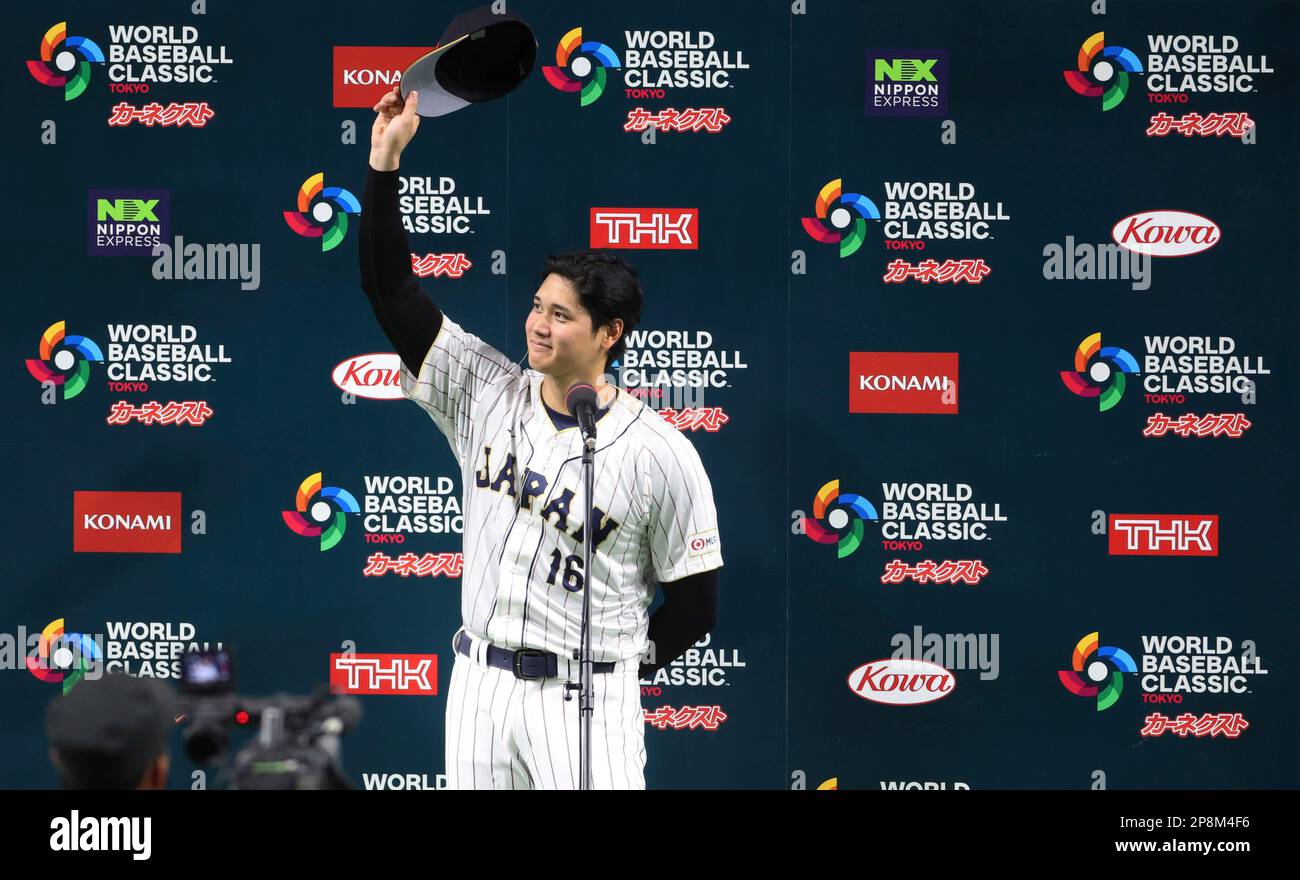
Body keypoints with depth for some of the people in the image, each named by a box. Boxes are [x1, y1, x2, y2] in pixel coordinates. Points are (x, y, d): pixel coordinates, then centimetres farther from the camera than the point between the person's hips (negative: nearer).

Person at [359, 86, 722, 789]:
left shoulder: (660, 454, -7)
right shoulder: (486, 394, 5)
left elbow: (695, 599, -1)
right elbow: (392, 293, 2)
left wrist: (611, 674, -6)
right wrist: (385, 161, -4)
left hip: (588, 702, -4)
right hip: (479, 684, 4)